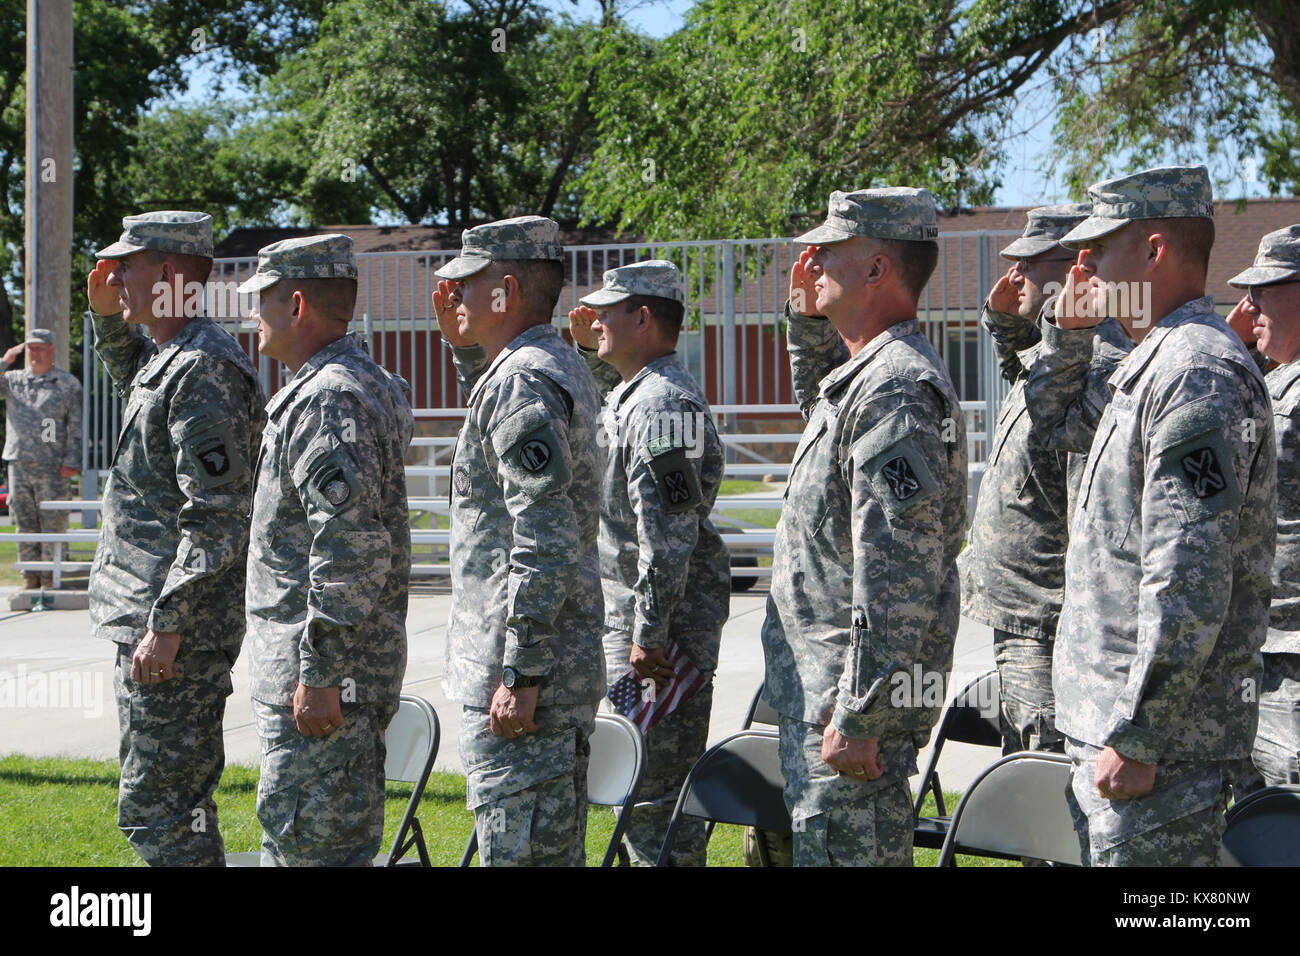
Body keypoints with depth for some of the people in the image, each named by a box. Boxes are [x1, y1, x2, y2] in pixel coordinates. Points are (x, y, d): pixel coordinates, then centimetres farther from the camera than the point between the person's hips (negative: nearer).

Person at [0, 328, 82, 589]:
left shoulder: (67, 383, 7)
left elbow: (76, 427, 3)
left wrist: (72, 460, -7)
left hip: (52, 467, -3)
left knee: (53, 523, -3)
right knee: (25, 523, 4)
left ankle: (50, 576, 3)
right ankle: (30, 575, 10)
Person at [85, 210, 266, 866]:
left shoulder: (202, 371, -19)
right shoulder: (167, 359, 12)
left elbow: (218, 519, -23)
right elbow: (131, 378, 40)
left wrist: (166, 625, -24)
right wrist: (107, 316, 21)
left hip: (174, 631, -11)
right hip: (156, 618, 11)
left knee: (153, 810, -7)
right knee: (178, 803, 17)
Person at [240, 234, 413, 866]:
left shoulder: (329, 399, -18)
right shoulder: (367, 384, 17)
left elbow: (350, 547, -25)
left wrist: (319, 675, -24)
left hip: (321, 667, -11)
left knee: (310, 841, -8)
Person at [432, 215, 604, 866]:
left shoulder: (522, 381, -17)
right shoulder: (559, 365, 15)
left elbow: (544, 541, -24)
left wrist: (519, 675, -23)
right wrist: (465, 347, 25)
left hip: (518, 679, -11)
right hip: (568, 670, 11)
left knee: (517, 851, -7)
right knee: (557, 850, 15)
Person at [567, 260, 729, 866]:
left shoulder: (663, 403, -18)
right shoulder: (630, 392, 14)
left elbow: (669, 532, -24)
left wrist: (648, 635, -24)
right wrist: (589, 349, 22)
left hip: (661, 626, -11)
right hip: (629, 619, 11)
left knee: (652, 792, -7)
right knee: (653, 788, 17)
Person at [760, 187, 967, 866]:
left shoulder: (895, 389, -20)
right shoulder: (865, 372, 12)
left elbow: (896, 579, -25)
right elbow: (817, 399, 41)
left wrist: (858, 718, -25)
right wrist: (809, 317, 22)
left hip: (854, 690, -11)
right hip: (822, 687, 11)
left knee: (839, 851, -7)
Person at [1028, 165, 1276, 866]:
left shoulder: (1196, 372, -18)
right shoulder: (1158, 364, 15)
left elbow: (1191, 582, -24)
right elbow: (1057, 419, 35)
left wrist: (1134, 736, -23)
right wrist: (1069, 331, 19)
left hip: (1156, 729, -10)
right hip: (1111, 714, 10)